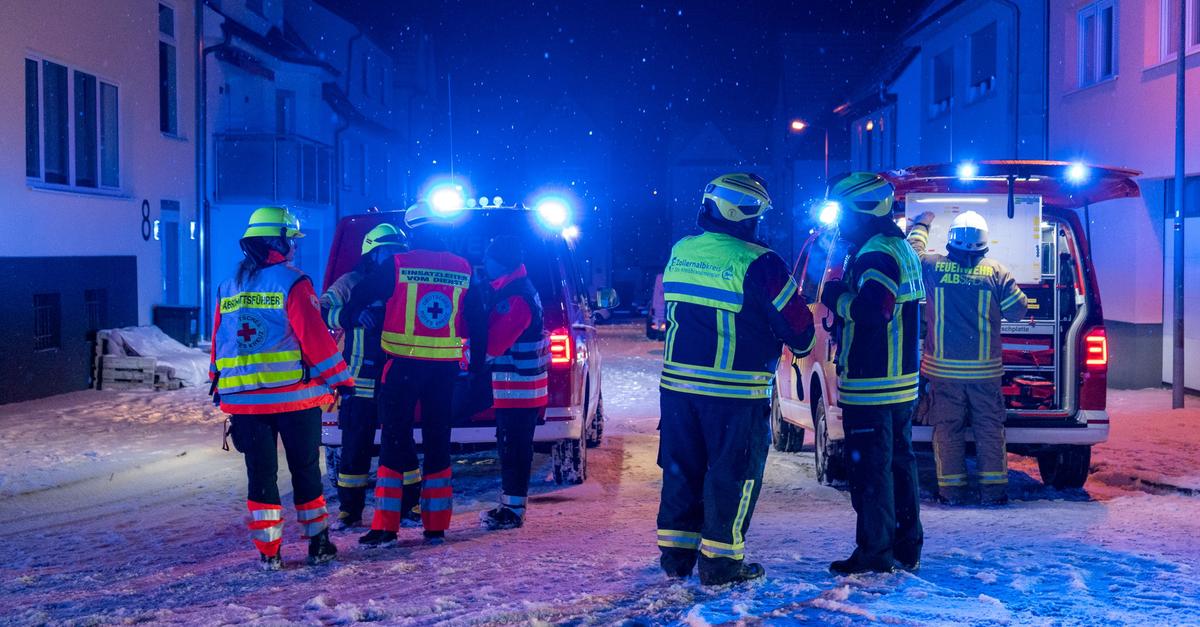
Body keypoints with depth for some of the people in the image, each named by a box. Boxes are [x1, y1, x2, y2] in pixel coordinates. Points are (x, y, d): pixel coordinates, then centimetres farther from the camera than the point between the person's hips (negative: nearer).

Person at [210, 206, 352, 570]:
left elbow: (219, 343, 15)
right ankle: (318, 544, 16)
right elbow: (315, 336, -14)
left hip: (244, 399, 4)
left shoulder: (228, 289, 10)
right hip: (294, 396, -4)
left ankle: (268, 552, 9)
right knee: (306, 470, 9)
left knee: (260, 474, 9)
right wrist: (341, 379, -7)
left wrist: (221, 390, 23)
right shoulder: (291, 283, -9)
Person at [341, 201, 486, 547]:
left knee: (395, 440, 2)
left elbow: (358, 297, 0)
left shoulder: (398, 266, -6)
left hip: (404, 365, -3)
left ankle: (385, 526, 0)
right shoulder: (463, 270, 5)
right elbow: (477, 321, 10)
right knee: (438, 442, 10)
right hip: (446, 368, 3)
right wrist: (477, 361, 21)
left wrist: (347, 318, 21)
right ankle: (436, 526, 13)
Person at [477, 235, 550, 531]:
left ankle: (513, 510, 2)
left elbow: (492, 344, -22)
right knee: (511, 447, 15)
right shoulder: (508, 289, 14)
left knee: (514, 449, -4)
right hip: (521, 388, 10)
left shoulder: (516, 298, -19)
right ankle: (509, 505, 24)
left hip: (517, 387, -10)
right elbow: (495, 329, 20)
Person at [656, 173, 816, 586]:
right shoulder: (758, 264, -14)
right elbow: (797, 326, -8)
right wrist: (803, 342, 13)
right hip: (735, 391, -6)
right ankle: (719, 561, 11)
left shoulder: (679, 252, 5)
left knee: (681, 468, 15)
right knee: (733, 474, 6)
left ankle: (675, 555, 22)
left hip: (677, 382, 6)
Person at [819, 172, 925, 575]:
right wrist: (843, 297, 10)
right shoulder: (902, 249, 17)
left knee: (871, 467, -4)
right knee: (900, 462, 16)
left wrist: (836, 297, -13)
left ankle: (874, 551, 1)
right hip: (901, 383, 10)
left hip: (870, 387, -10)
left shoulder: (876, 254, -17)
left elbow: (871, 311, -29)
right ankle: (907, 547, 24)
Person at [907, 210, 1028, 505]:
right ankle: (993, 489, 11)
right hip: (985, 370, 0)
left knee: (947, 429, 8)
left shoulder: (931, 266, -5)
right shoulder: (996, 272, -5)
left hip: (942, 368, 0)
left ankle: (952, 489, 10)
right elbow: (1017, 310, 1)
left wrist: (922, 225, 31)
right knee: (989, 428, 10)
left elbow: (912, 251, 15)